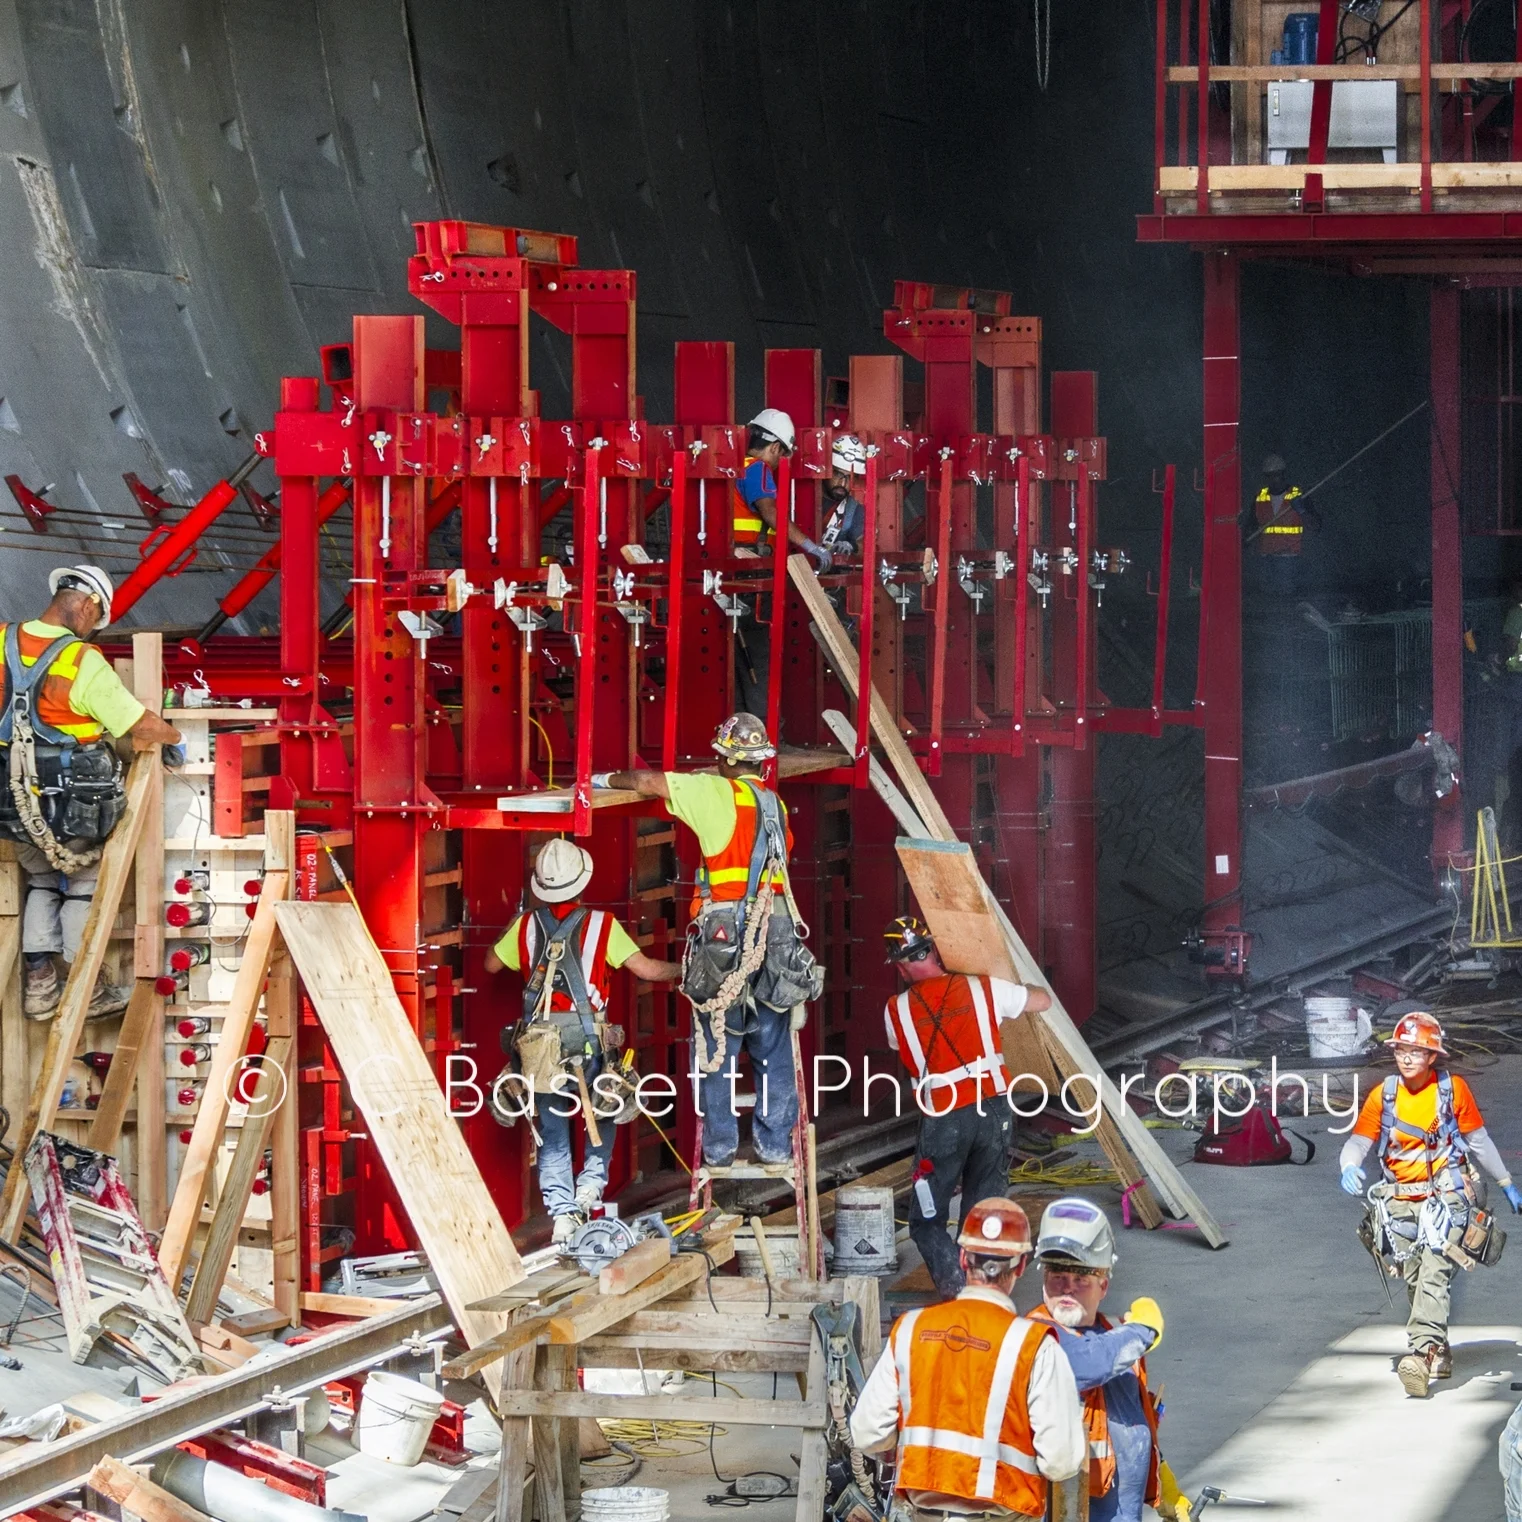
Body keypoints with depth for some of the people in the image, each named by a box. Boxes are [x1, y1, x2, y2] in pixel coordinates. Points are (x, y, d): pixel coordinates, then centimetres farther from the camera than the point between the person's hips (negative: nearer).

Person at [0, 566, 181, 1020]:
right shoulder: (83, 662, -19)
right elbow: (142, 727, -13)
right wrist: (174, 737, 8)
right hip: (73, 807, -5)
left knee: (42, 883, 22)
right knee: (84, 886, 13)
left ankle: (39, 985, 21)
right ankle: (88, 992, 18)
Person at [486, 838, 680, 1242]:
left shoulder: (527, 925, 5)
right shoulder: (601, 924, -2)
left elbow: (491, 963, 20)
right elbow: (646, 969, -2)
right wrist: (683, 970, 15)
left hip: (540, 1043, 2)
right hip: (588, 1039, -2)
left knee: (552, 1131, 9)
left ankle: (561, 1212, 2)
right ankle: (592, 1179, 6)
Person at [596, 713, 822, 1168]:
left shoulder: (718, 793, -3)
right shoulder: (776, 805, 14)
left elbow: (648, 783, 0)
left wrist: (607, 779, 19)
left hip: (724, 931, -5)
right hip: (776, 933, 5)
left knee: (716, 1045, 4)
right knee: (774, 1047, 10)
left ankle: (720, 1146, 5)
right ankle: (775, 1143, 13)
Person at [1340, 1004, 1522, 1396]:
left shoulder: (1453, 1089, 0)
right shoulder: (1383, 1095, 5)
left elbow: (1477, 1140, 9)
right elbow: (1358, 1140, -1)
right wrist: (1349, 1167, -24)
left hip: (1445, 1197, -4)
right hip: (1402, 1201, 4)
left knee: (1435, 1272, -20)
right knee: (1414, 1280, 8)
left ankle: (1422, 1353, -33)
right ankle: (1440, 1354, 23)